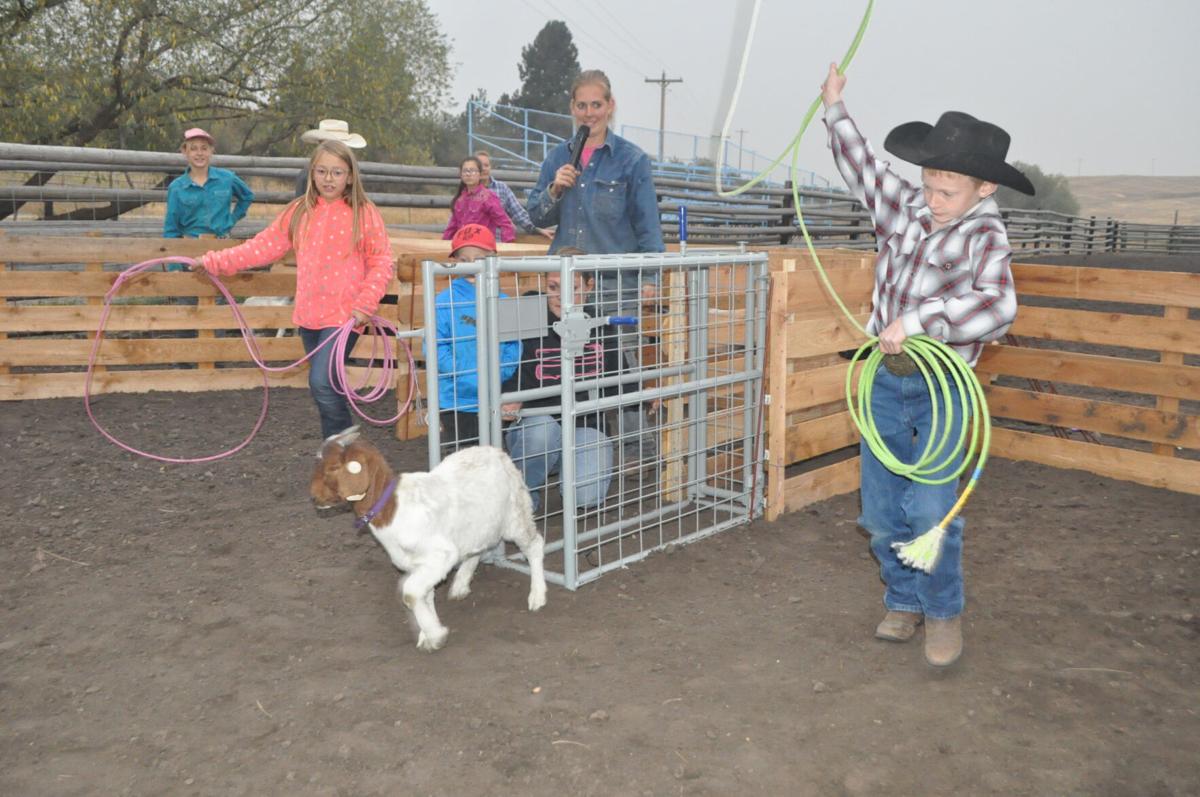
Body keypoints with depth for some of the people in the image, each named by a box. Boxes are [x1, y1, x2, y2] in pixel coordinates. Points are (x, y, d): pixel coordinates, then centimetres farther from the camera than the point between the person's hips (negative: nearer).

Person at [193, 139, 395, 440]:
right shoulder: (299, 211, 8)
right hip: (309, 315, 5)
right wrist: (215, 261, 2)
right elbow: (263, 246, 7)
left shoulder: (363, 212, -4)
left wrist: (365, 304, -14)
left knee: (322, 382, -18)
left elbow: (382, 263, -5)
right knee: (327, 387, 13)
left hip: (344, 315, -5)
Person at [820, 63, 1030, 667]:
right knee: (881, 513, 9)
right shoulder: (902, 205, 4)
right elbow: (861, 166, 19)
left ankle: (944, 613, 13)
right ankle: (903, 601, 30)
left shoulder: (984, 236, -10)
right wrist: (834, 108, 24)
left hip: (941, 388, -5)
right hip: (885, 378, 5)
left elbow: (997, 306, -27)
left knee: (929, 511, -11)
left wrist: (915, 321, -32)